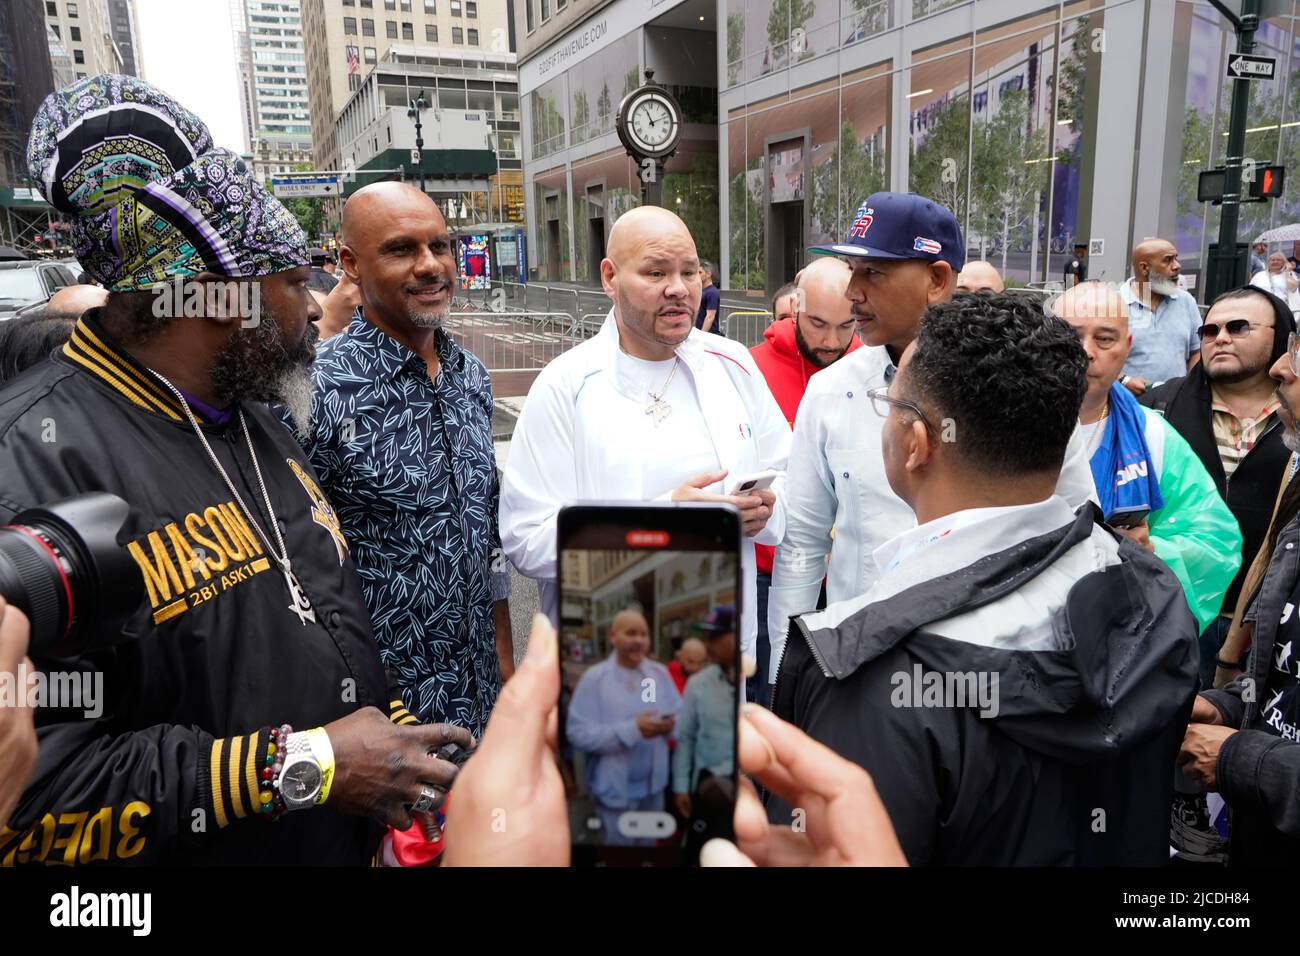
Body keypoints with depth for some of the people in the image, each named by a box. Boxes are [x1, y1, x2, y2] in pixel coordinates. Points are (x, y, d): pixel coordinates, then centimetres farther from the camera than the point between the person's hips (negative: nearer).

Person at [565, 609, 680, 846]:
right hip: (615, 789, -5)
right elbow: (578, 733, -21)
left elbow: (679, 715, 6)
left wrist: (671, 724, -18)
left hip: (654, 784, 5)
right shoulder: (594, 678, -16)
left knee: (648, 845, 23)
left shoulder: (660, 673, 2)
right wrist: (632, 729, -27)